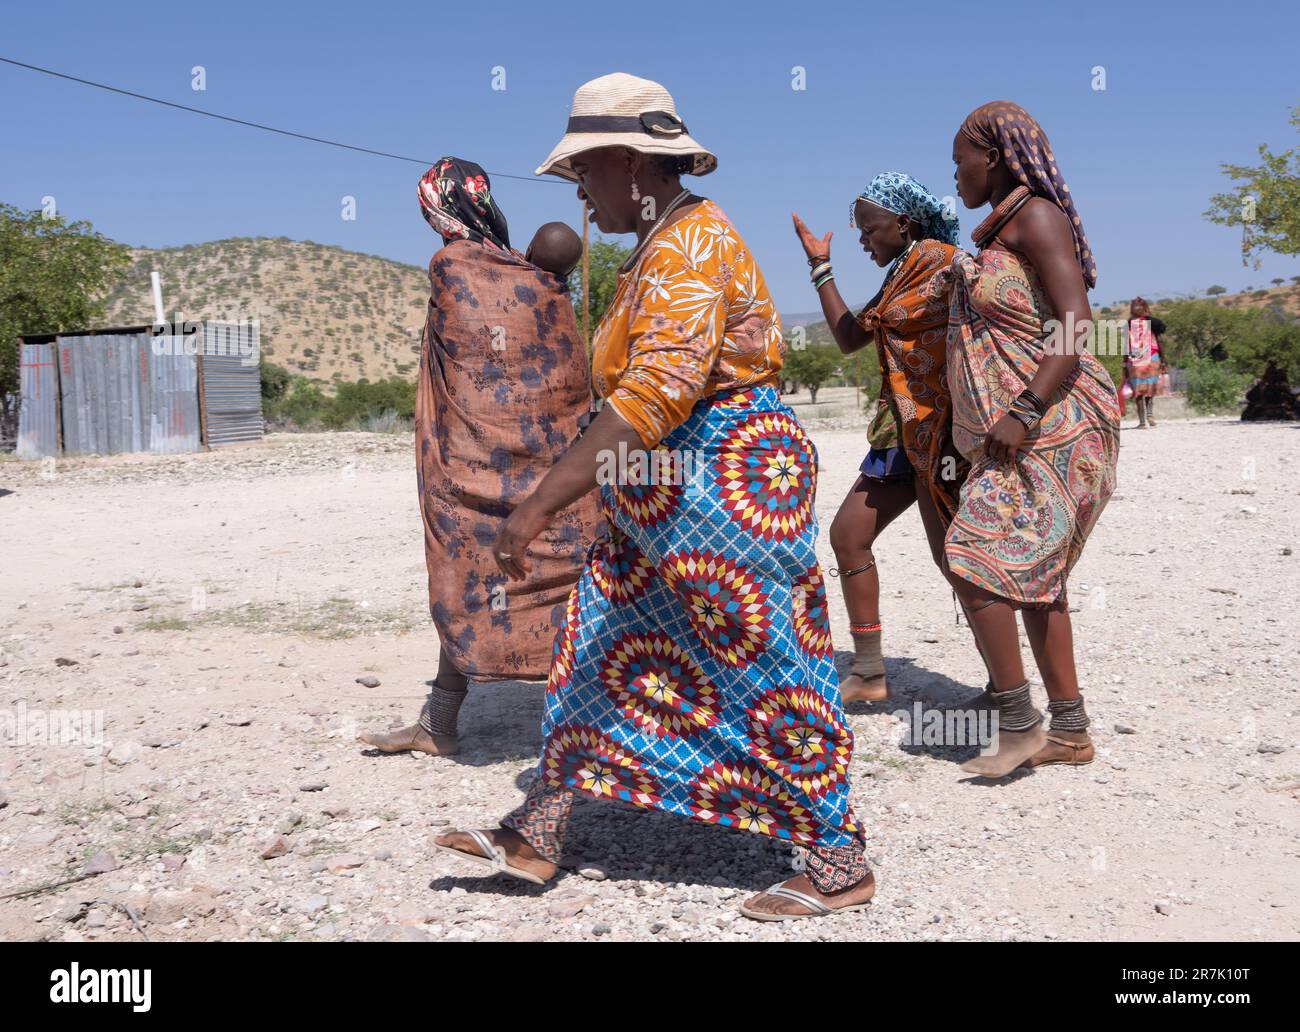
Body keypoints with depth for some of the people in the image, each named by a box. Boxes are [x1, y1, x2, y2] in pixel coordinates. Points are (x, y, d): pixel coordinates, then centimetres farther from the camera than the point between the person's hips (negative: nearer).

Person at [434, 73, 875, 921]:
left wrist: (542, 503, -33)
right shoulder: (662, 241, 13)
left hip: (728, 479, -10)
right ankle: (537, 835, 22)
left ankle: (841, 866, 15)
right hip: (670, 493, 10)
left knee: (766, 670, -1)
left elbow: (656, 394, -31)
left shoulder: (688, 247, -19)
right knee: (602, 645, 12)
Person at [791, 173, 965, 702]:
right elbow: (848, 337, 20)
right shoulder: (898, 276, 19)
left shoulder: (941, 260, -9)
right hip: (901, 430, 10)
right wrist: (820, 267, 21)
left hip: (938, 427, -10)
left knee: (954, 555, -8)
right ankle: (868, 673, 15)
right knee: (848, 533, 9)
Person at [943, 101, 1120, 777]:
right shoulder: (999, 230, 19)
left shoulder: (1036, 216, -10)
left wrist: (1023, 412, -27)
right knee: (1032, 578, 10)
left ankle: (1017, 723, -8)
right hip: (1018, 434, 10)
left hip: (1051, 425, -10)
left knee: (972, 560, -15)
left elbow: (1075, 325, -19)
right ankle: (1069, 731, 15)